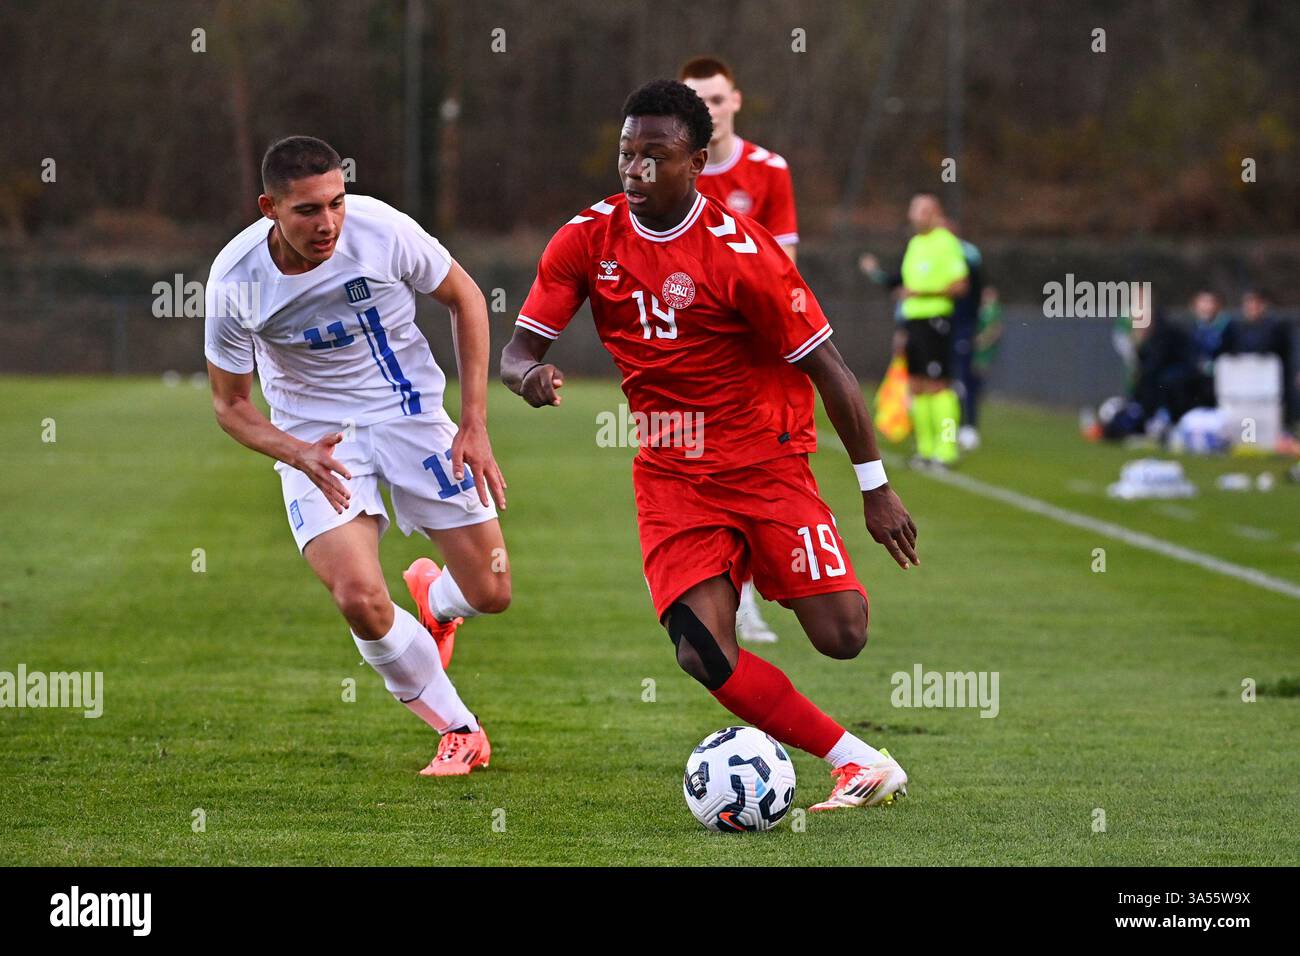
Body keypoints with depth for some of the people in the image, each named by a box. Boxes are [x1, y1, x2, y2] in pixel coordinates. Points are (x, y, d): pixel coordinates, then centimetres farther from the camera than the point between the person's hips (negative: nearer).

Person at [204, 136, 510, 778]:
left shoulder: (380, 229, -20)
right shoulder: (236, 284, -20)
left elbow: (465, 298, -2)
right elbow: (230, 405, -5)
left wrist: (475, 424, -5)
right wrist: (295, 453, -25)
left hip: (410, 412, 1)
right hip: (316, 436, -1)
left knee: (490, 593, -1)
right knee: (360, 601, -23)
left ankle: (432, 599, 40)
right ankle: (459, 732, 2)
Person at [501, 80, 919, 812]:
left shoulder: (741, 250, -16)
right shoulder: (589, 239, -3)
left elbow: (827, 366, -10)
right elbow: (520, 349, 1)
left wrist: (876, 489, -8)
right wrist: (530, 375, -26)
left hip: (767, 462, -3)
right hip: (671, 473, 3)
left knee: (842, 637, -13)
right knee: (704, 655, -18)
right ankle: (857, 761, -5)